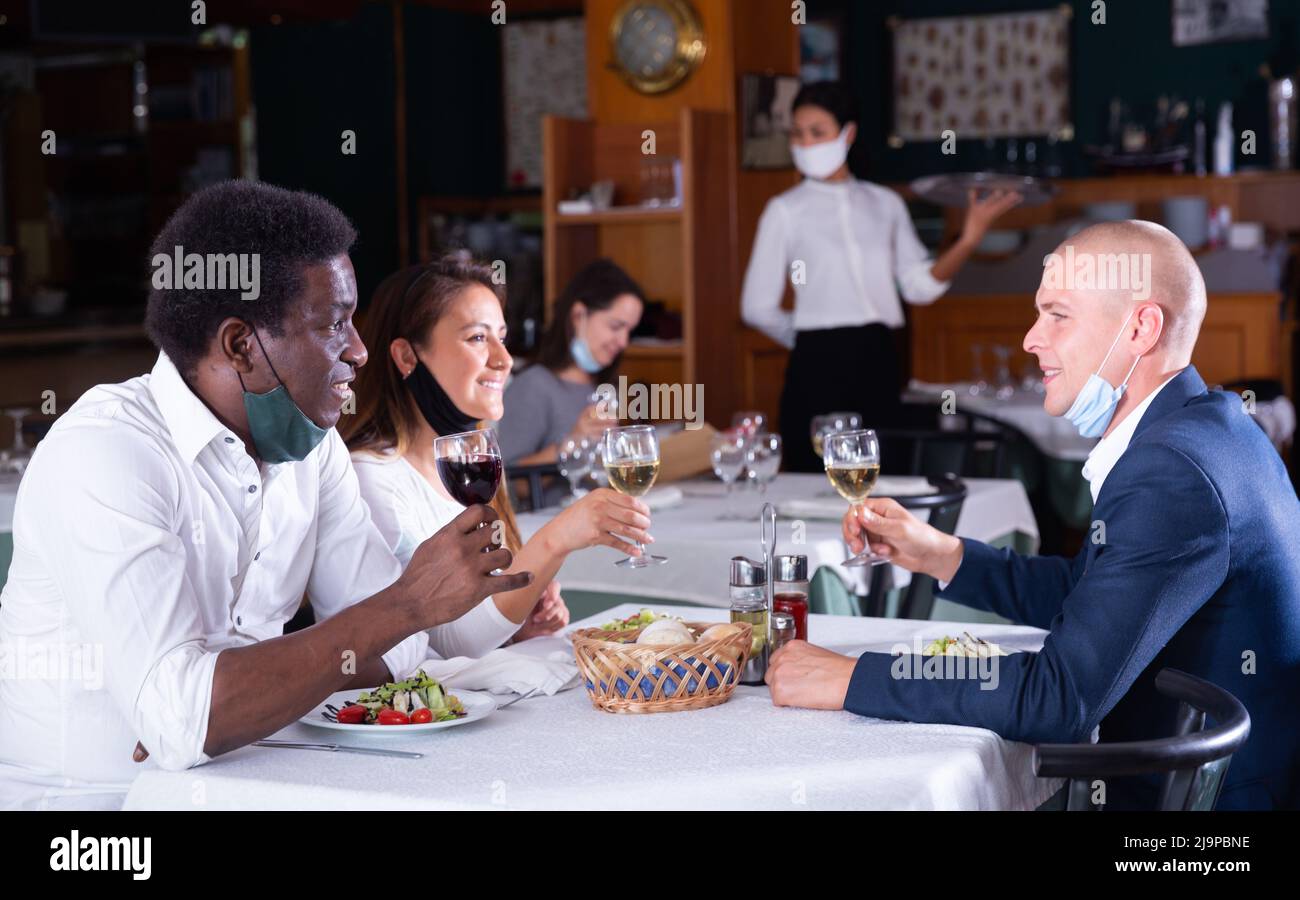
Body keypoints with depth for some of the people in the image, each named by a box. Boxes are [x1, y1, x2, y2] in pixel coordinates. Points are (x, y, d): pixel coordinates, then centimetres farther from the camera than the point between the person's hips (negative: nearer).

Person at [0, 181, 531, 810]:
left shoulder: (312, 444, 4)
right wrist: (410, 602, -26)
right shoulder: (104, 452, -18)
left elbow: (394, 643, 3)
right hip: (79, 798, -5)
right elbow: (180, 721, -28)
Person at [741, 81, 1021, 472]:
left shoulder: (884, 203, 10)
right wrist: (808, 338, 8)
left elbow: (920, 285, 3)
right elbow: (758, 307, 0)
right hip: (818, 366, -3)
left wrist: (967, 241, -9)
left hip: (878, 362, 3)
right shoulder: (785, 210, 0)